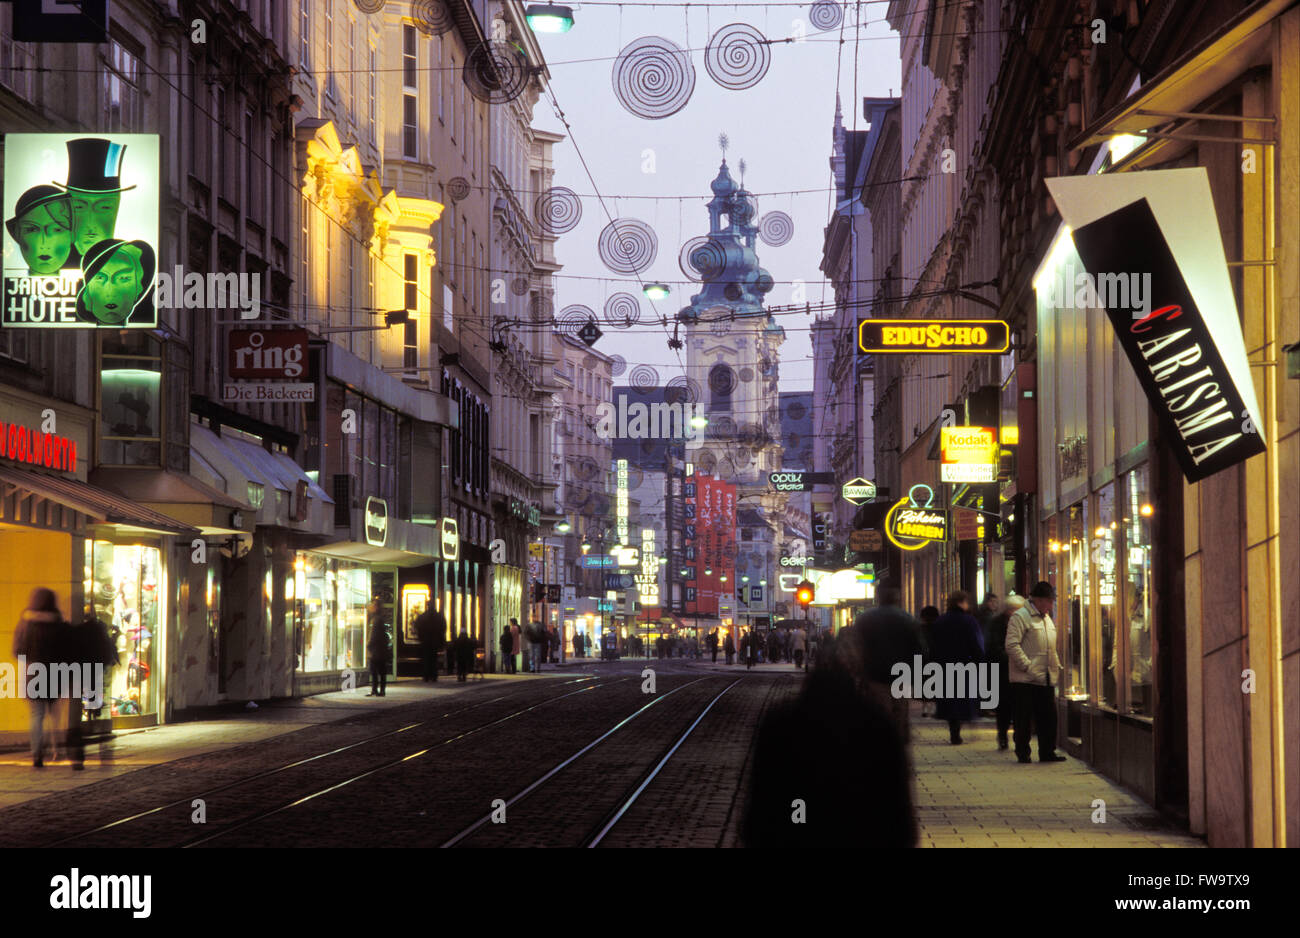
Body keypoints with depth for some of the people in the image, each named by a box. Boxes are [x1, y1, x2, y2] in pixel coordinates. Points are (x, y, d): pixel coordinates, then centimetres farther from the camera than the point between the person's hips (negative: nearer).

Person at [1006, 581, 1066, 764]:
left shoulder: (1046, 618, 19)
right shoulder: (1020, 617, -9)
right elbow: (1012, 645, -17)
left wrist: (1057, 666, 17)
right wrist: (1028, 666, -19)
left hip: (1046, 679, 8)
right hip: (1025, 679, -8)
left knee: (1048, 717, 8)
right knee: (1024, 718, -1)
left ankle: (1047, 752, 16)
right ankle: (1023, 753, 8)